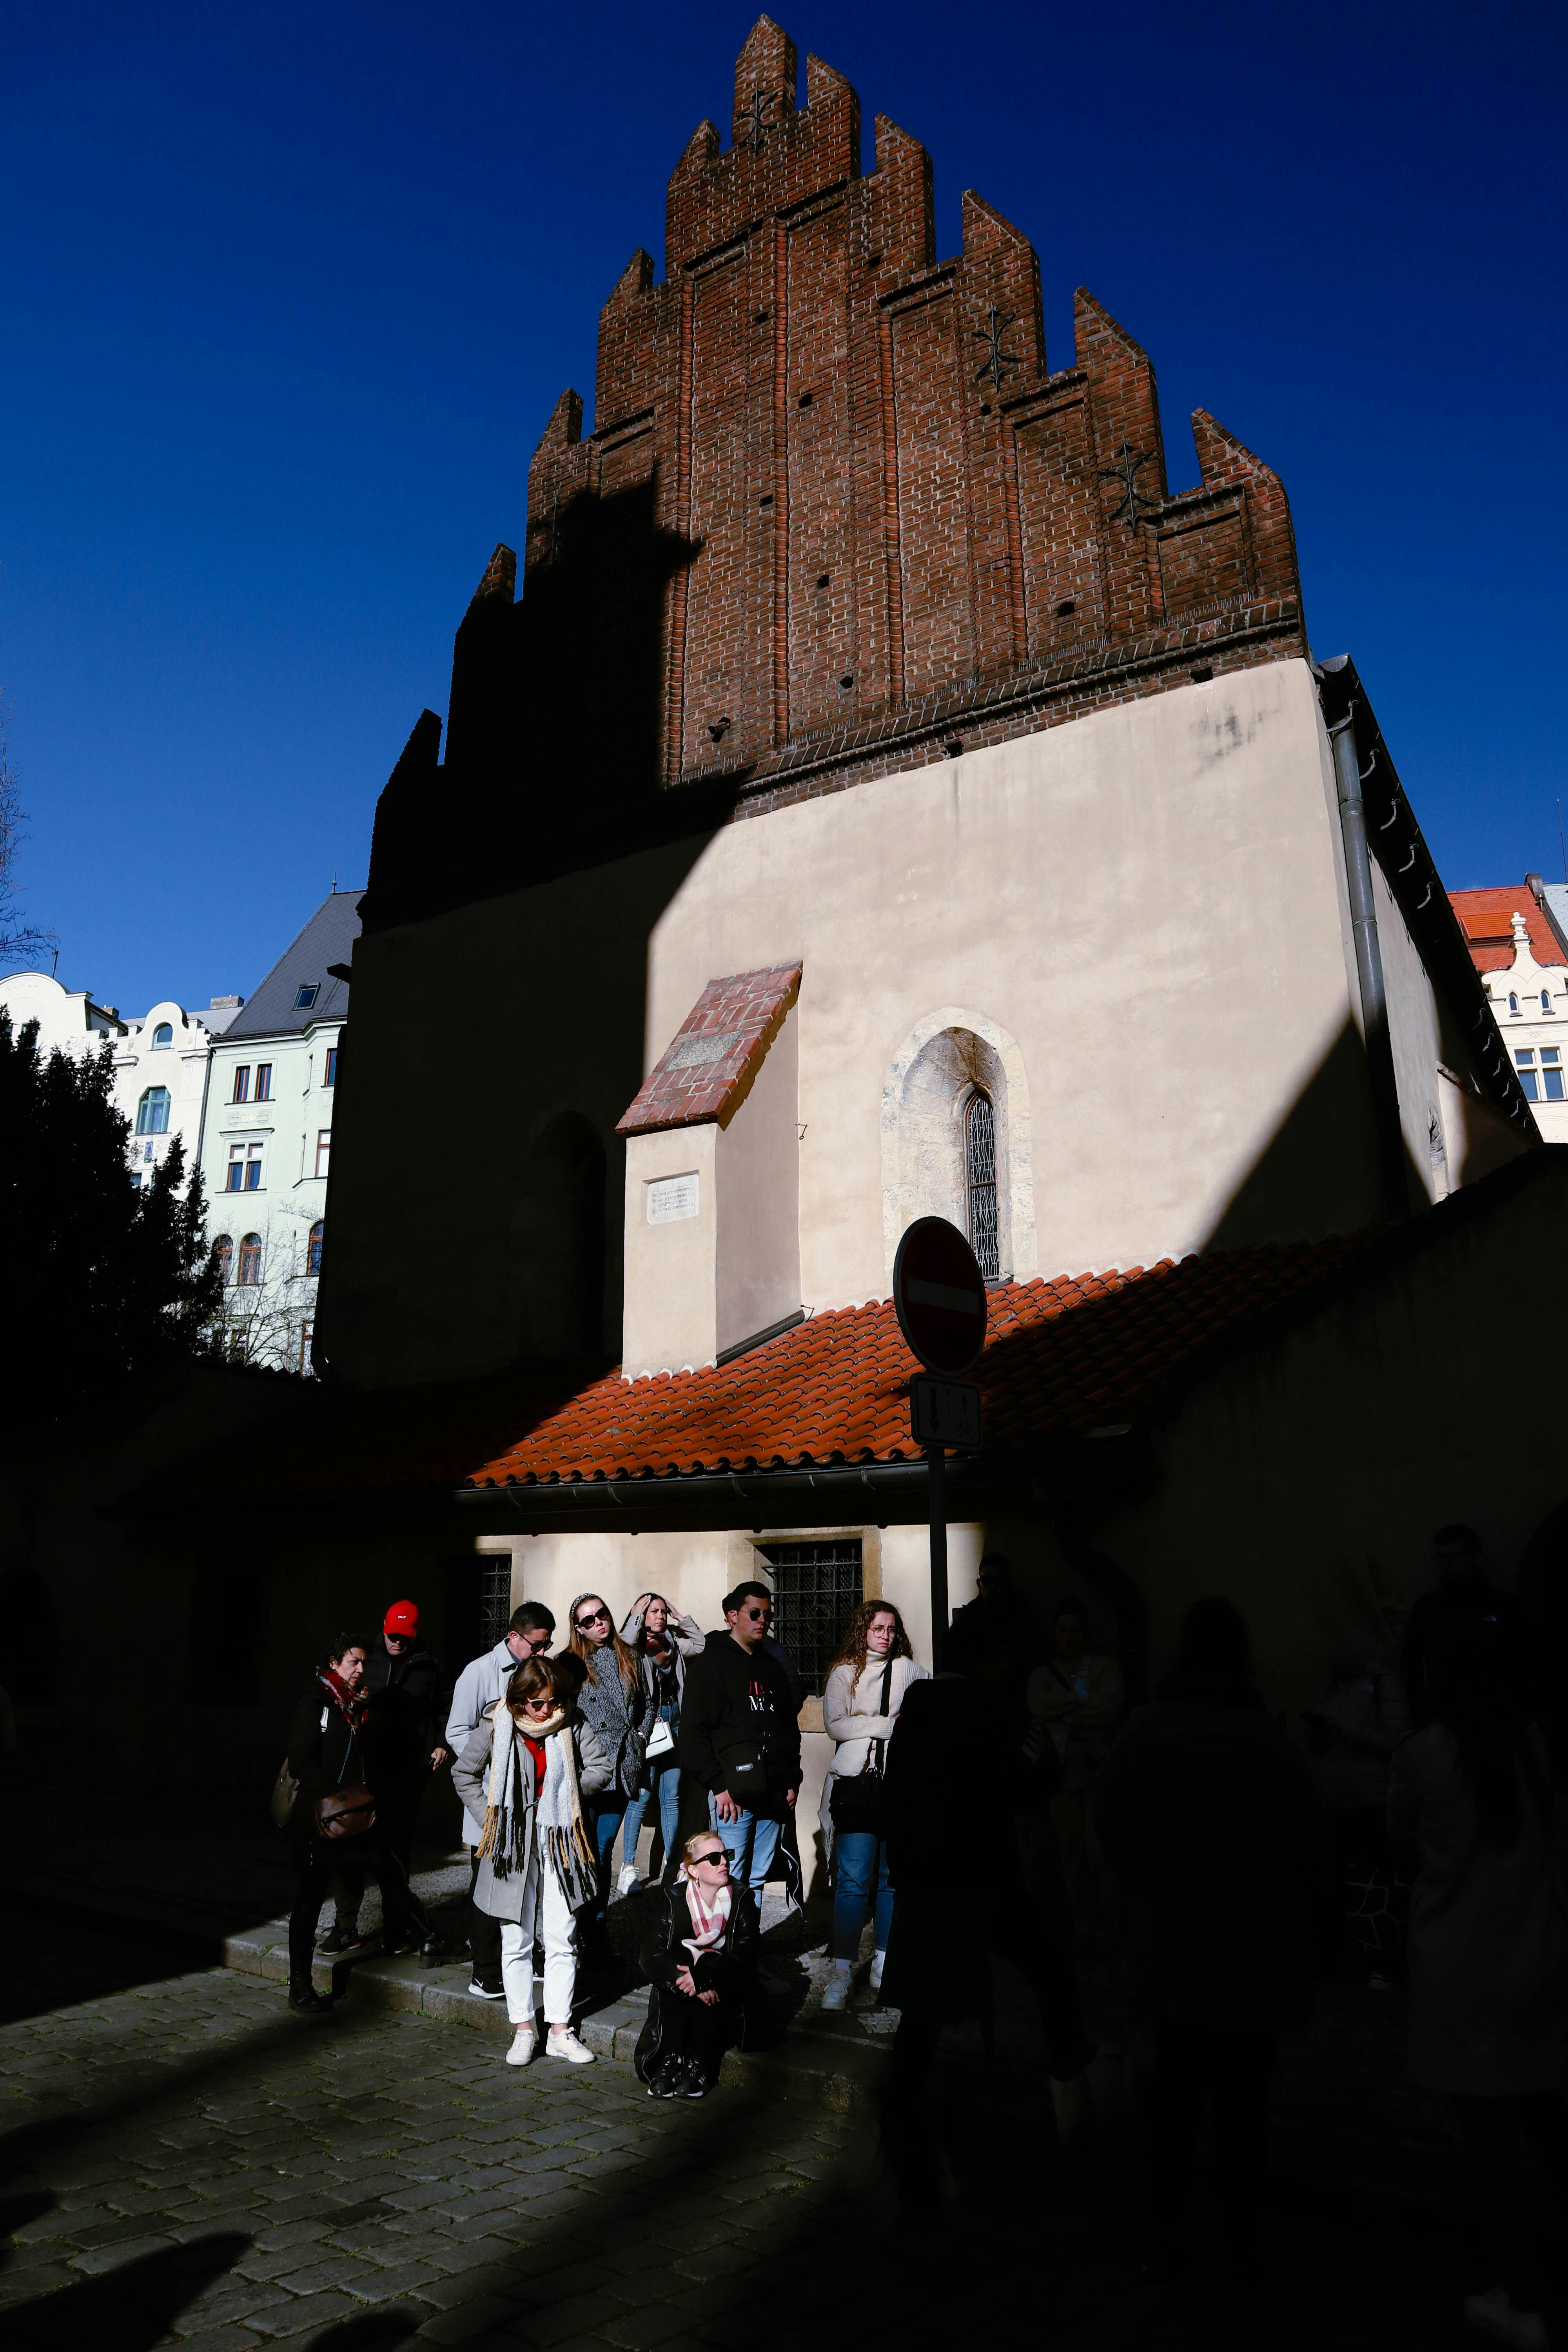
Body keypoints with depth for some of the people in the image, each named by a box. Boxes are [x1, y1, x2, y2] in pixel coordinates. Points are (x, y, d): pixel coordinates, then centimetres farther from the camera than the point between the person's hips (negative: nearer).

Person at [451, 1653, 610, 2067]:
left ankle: (560, 2032, 15)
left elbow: (601, 1768, 5)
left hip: (560, 1845, 1)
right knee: (516, 1942, 6)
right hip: (513, 1846, -1)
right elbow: (464, 1773, 6)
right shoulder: (497, 1727, -7)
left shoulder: (572, 1724, -3)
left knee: (562, 1940, 4)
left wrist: (566, 1795, -5)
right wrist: (488, 1816, -1)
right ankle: (523, 2031, 19)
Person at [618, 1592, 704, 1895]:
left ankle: (672, 1863, 18)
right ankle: (628, 1867, 0)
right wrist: (635, 1618, -16)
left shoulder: (672, 1643, 12)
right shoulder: (636, 1645, -6)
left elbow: (700, 1644, 17)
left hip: (674, 1723, 6)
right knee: (642, 1795, -7)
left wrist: (681, 1618, 10)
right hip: (646, 1722, -6)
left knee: (672, 1797, 9)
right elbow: (623, 1647, -27)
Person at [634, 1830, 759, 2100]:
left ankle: (698, 2065, -30)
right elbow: (651, 1958, -13)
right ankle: (672, 2060, -29)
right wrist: (692, 1985, -29)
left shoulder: (742, 1900, -2)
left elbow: (746, 1957, -13)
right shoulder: (669, 1901, -3)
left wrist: (702, 1976, -28)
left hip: (721, 1989, 0)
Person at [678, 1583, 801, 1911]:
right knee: (730, 1879, -7)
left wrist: (792, 1781, 13)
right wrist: (718, 1786, -15)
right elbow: (693, 1732, -10)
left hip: (772, 1795, 6)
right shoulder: (710, 1664, -3)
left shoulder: (772, 1668, 19)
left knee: (758, 1879, 10)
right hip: (732, 1793, -6)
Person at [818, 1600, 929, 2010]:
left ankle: (883, 1963, 15)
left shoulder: (912, 1670, 13)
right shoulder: (843, 1673, 10)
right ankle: (842, 1970, -3)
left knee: (895, 1875, 4)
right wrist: (888, 1725, -5)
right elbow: (834, 1726, -1)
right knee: (853, 1879, -8)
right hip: (858, 1779, -2)